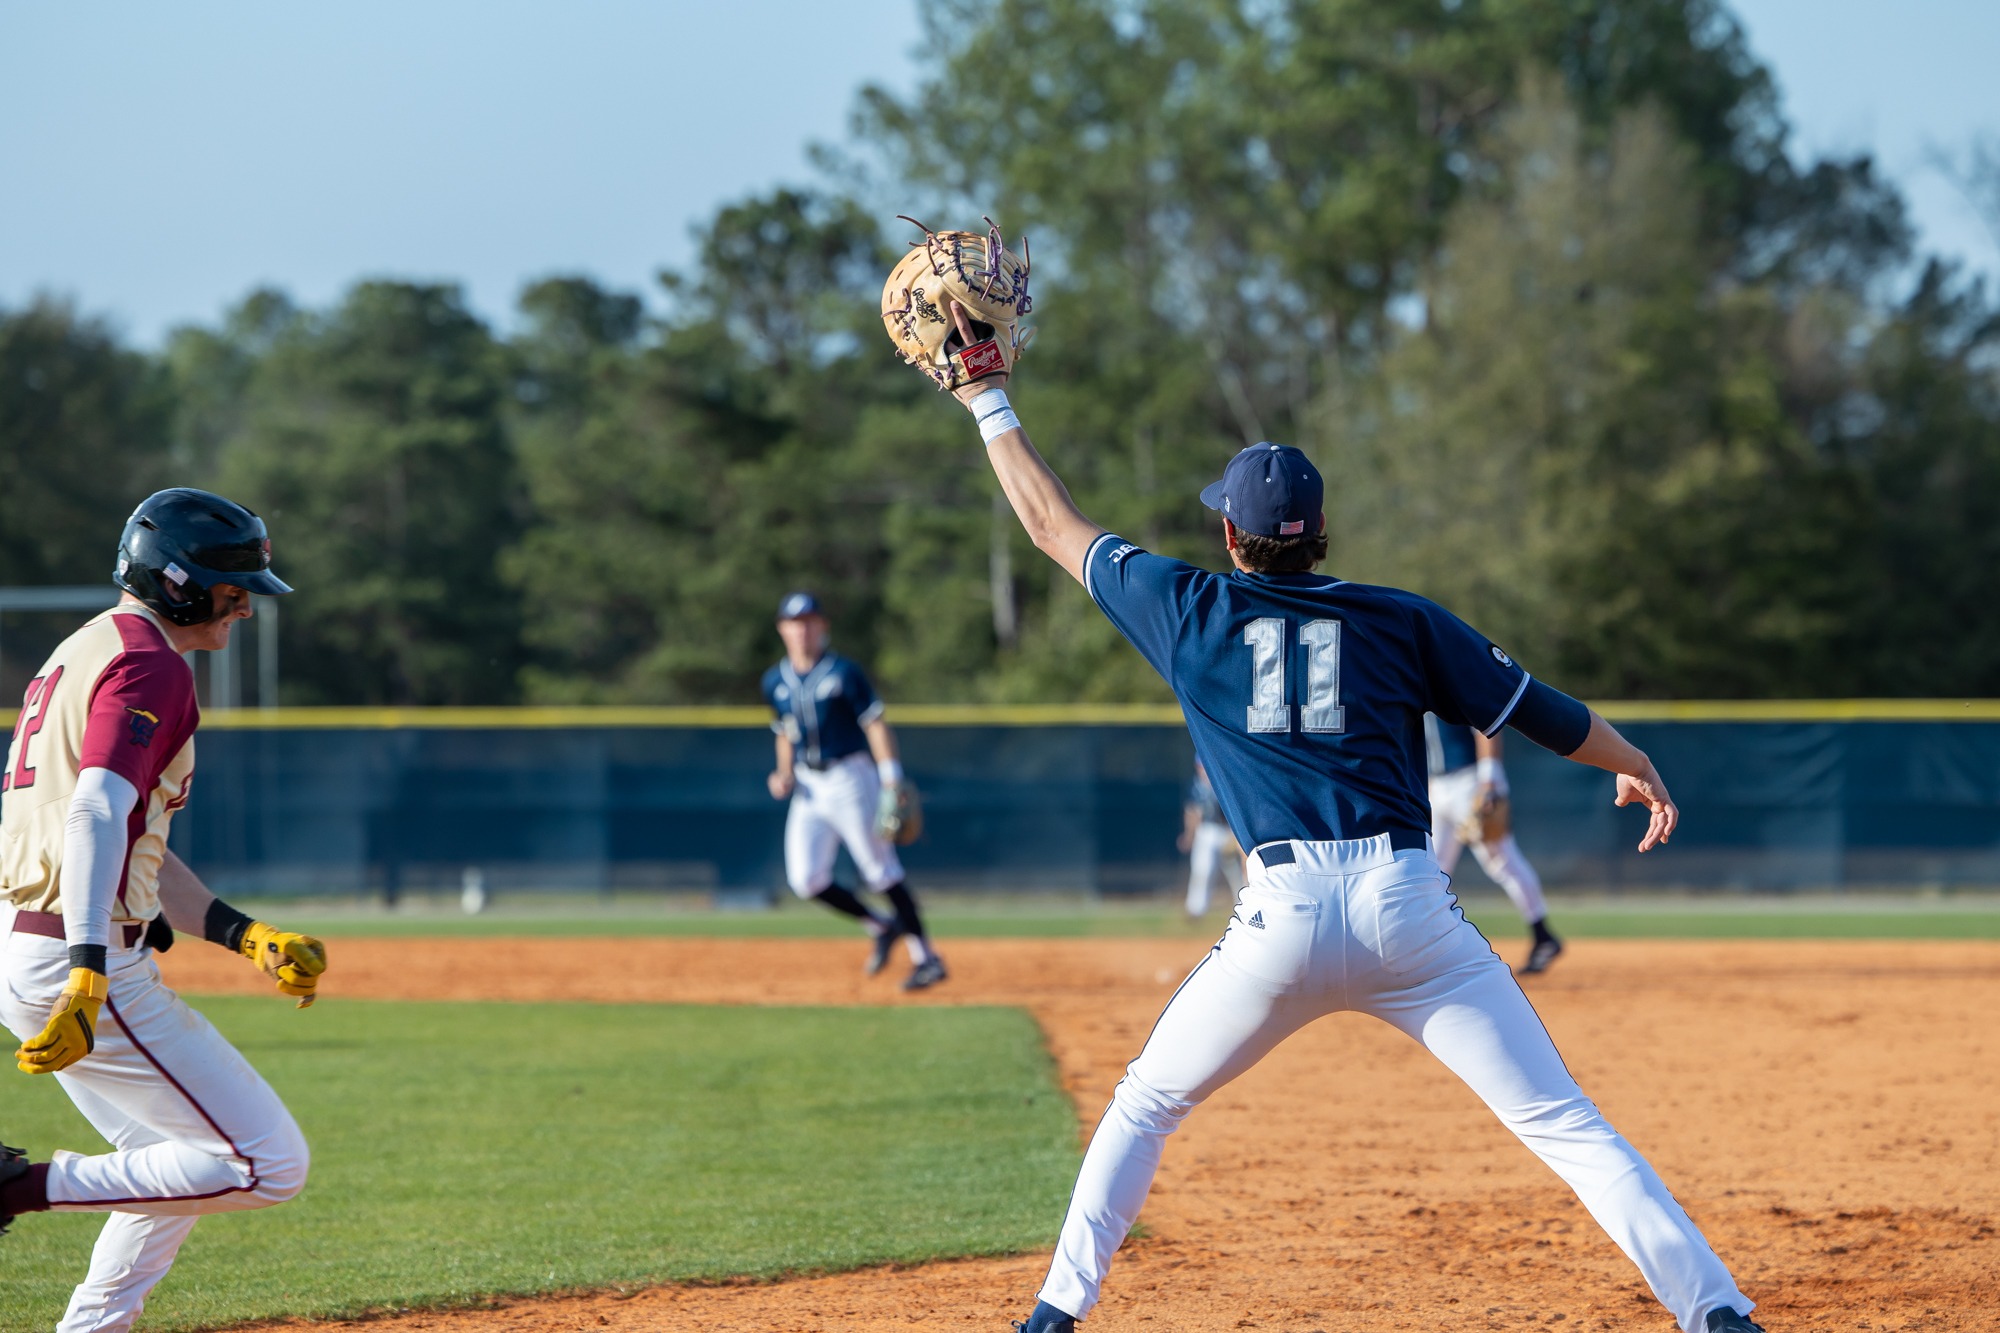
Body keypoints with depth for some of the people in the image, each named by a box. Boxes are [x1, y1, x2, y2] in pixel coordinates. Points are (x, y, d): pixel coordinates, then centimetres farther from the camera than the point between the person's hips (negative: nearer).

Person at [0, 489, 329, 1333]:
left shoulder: (81, 654, 21)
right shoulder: (149, 665, -11)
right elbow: (98, 815, -26)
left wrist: (248, 937, 17)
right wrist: (89, 978, -36)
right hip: (76, 962, -10)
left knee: (183, 1163, 23)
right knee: (268, 1163, -8)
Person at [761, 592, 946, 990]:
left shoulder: (844, 673, -8)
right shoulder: (775, 682, 9)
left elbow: (876, 726, -9)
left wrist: (892, 785, -17)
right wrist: (784, 775, 4)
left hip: (850, 779, -6)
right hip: (808, 788, 6)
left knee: (882, 872, -7)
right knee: (805, 879, -5)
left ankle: (927, 958, -1)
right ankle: (882, 928, 14)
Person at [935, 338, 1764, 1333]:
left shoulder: (1189, 612, 11)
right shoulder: (1402, 621, 11)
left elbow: (1053, 524, 22)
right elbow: (1541, 713, 15)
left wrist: (988, 404, 35)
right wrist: (1634, 766, 34)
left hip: (1282, 916, 0)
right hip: (1410, 910, 0)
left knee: (1143, 1107, 22)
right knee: (1565, 1126, -1)